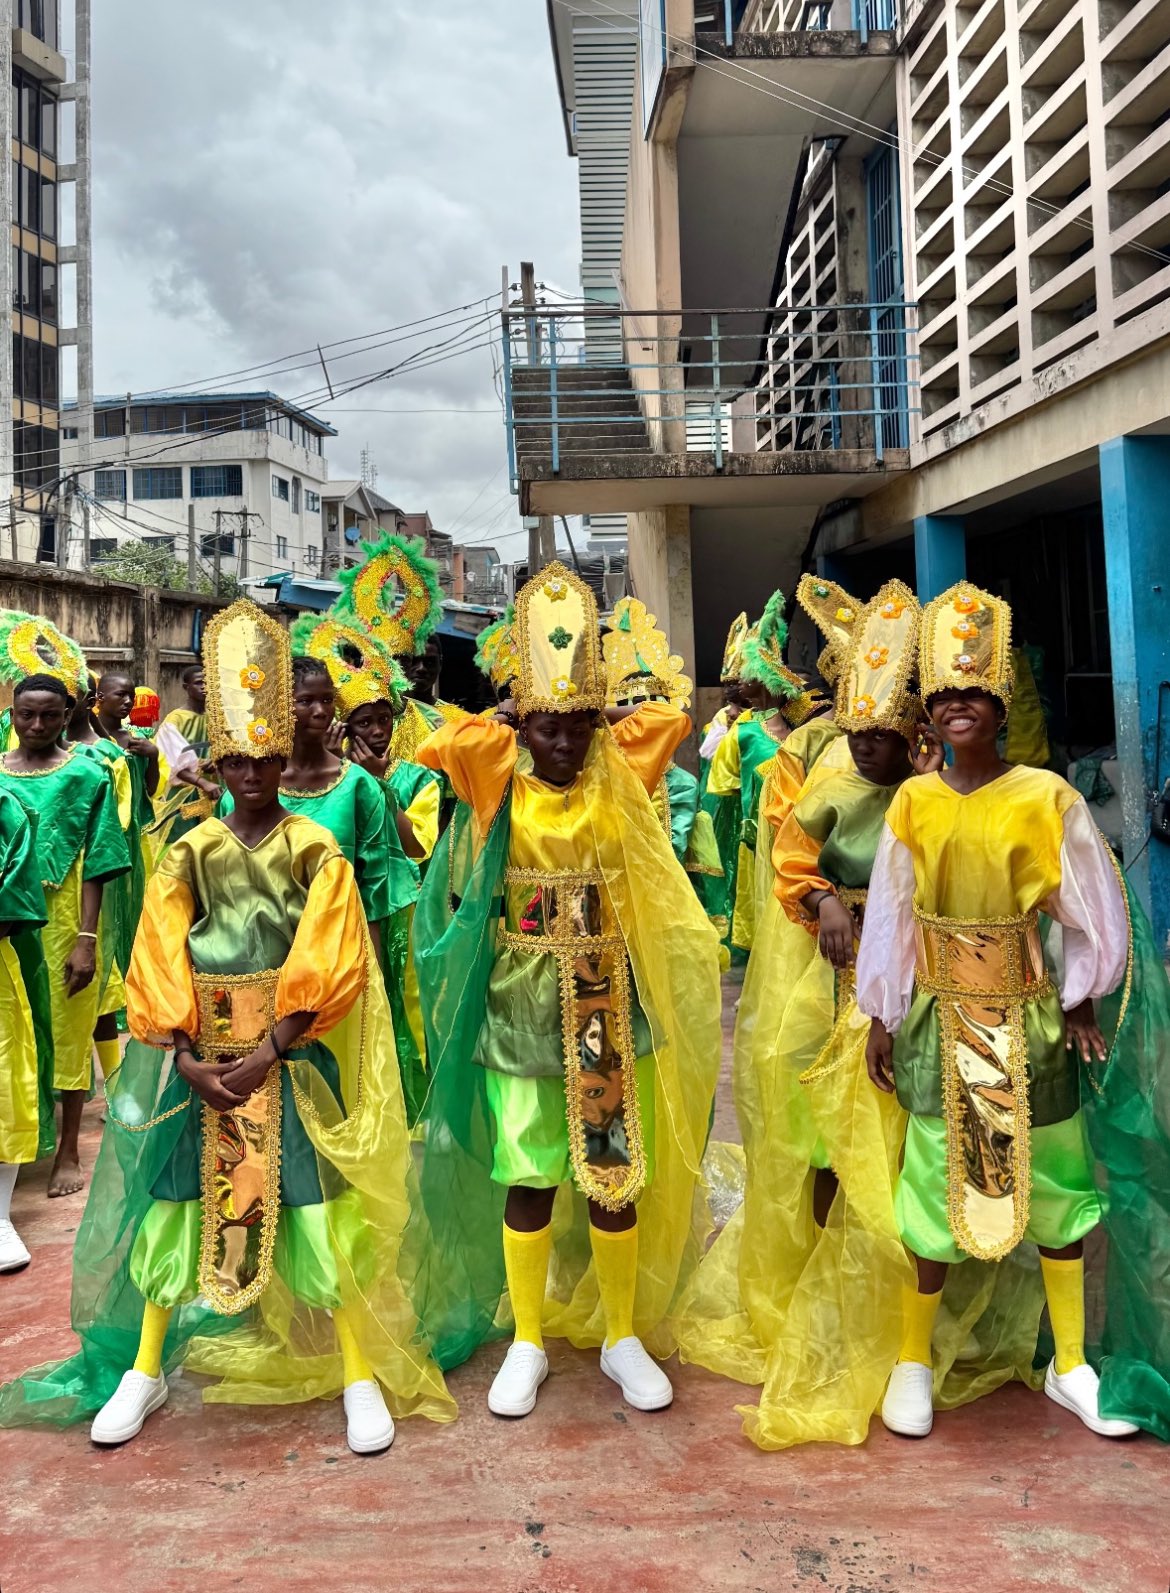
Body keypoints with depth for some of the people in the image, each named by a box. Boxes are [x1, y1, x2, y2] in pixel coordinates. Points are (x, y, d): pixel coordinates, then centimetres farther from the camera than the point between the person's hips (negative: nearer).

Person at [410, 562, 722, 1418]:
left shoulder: (619, 773, 2)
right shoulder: (497, 777, -3)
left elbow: (673, 719, 12)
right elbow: (438, 743, -16)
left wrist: (596, 716, 10)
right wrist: (510, 717, -2)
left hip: (609, 1008, 2)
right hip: (522, 1009, -2)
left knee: (615, 1178, 10)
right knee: (528, 1179, 8)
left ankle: (624, 1336, 30)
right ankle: (527, 1343, 27)